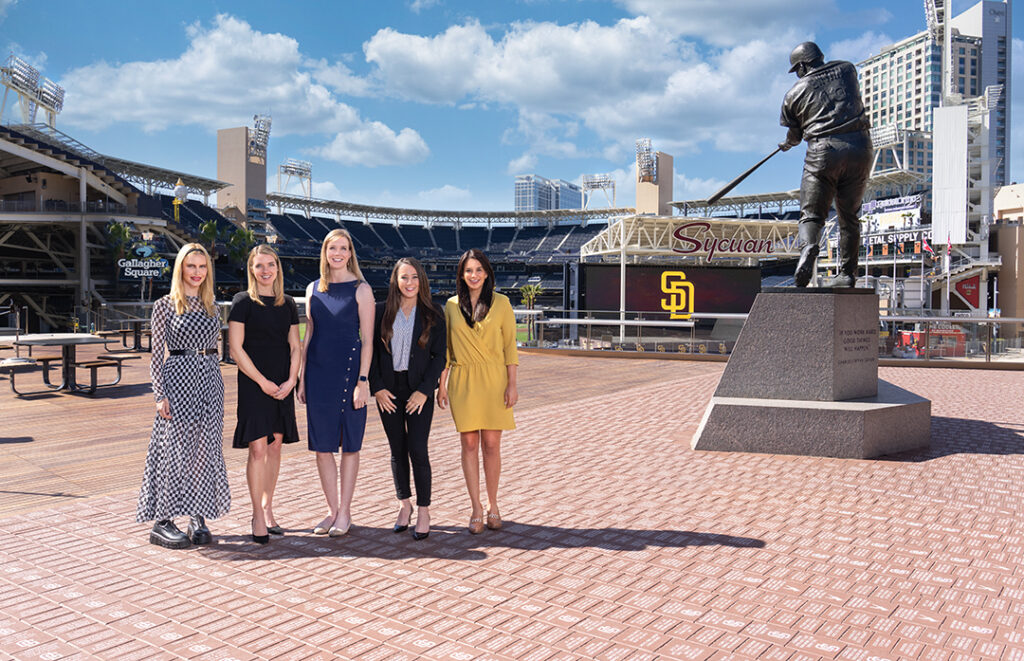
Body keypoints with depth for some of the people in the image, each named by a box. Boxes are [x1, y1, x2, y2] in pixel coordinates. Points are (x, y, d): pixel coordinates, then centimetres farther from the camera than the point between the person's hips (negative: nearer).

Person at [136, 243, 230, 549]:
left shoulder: (212, 308, 12)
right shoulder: (165, 306, -2)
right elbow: (157, 354, -3)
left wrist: (220, 397, 13)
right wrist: (160, 395, -11)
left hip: (209, 381, 5)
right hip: (178, 379, -5)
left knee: (206, 449, 6)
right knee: (175, 448, -4)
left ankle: (198, 518, 16)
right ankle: (162, 523, 6)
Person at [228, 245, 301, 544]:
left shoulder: (288, 304, 10)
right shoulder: (243, 302, -3)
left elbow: (295, 346, 11)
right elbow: (235, 348, -8)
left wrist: (290, 380, -4)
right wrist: (263, 381, -11)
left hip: (282, 386, 5)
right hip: (253, 383, -5)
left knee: (275, 446, 9)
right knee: (257, 449, -6)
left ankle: (267, 509, 20)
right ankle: (258, 516, 4)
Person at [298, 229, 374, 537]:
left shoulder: (360, 289, -1)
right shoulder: (314, 288, 11)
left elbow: (367, 339, -5)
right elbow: (308, 335, 14)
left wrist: (362, 380, -12)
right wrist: (301, 377, 9)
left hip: (349, 370, -4)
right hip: (318, 371, 4)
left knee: (349, 444, 5)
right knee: (322, 445, 6)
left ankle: (344, 512, 15)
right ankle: (332, 510, 19)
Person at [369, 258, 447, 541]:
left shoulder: (433, 315, 1)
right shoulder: (382, 312, 4)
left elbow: (440, 356, 0)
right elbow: (371, 351, 5)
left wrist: (424, 390, -9)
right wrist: (377, 388, -5)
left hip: (419, 391, -2)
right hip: (388, 391, 2)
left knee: (417, 450, -6)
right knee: (397, 450, 9)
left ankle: (423, 511, 8)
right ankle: (405, 505, 25)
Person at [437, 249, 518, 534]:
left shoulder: (501, 303, 3)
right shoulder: (452, 305, 7)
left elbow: (510, 346, 2)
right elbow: (445, 349, 10)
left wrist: (512, 384, -4)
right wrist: (442, 385, 4)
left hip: (493, 380, -1)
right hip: (462, 381, 1)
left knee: (491, 444, 2)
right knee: (469, 444, 2)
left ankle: (493, 505, 18)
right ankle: (476, 509, 11)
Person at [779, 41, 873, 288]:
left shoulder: (795, 93, 8)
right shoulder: (847, 69, 17)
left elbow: (794, 134, 17)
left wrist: (788, 144, 40)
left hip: (824, 150, -3)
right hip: (860, 147, 3)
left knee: (811, 214, 1)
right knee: (849, 216, 11)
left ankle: (809, 246, -31)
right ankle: (847, 274, 11)